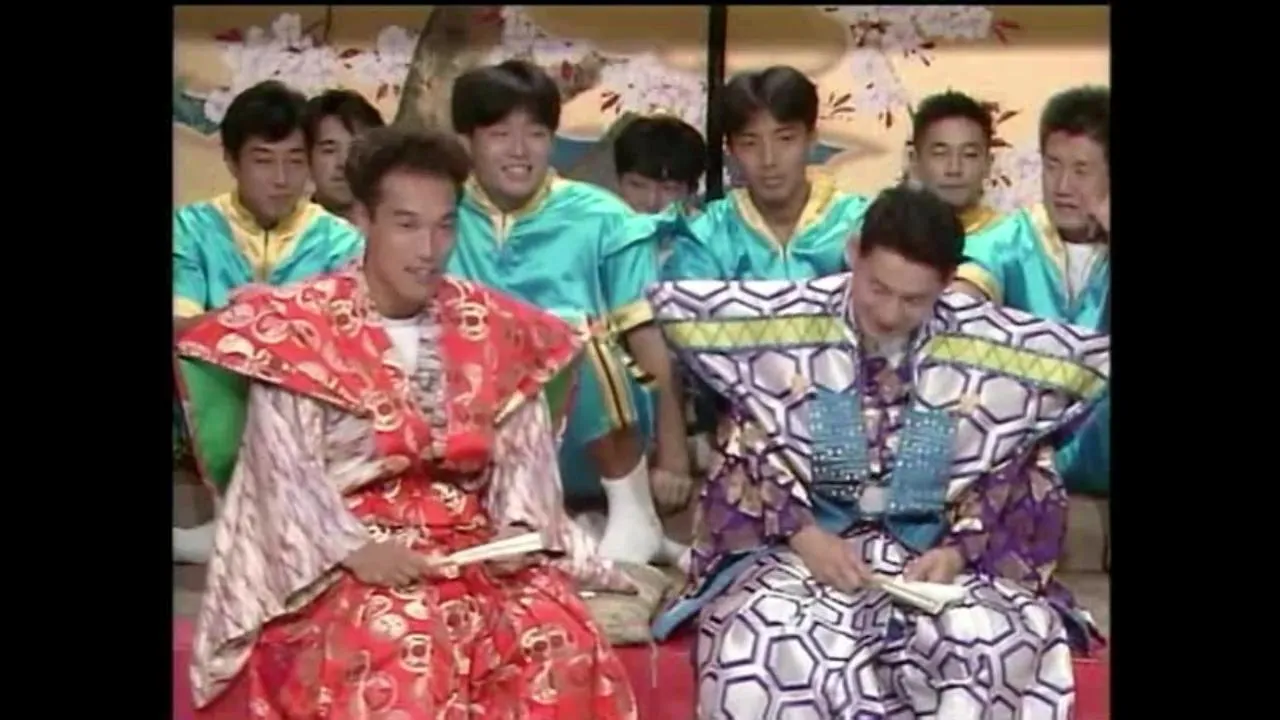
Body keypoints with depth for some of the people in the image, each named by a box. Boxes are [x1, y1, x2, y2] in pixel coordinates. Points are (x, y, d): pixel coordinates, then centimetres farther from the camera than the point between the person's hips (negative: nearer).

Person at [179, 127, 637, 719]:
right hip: (336, 563, -3)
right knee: (399, 648, -35)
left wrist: (516, 528, -13)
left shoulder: (492, 328, 10)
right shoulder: (299, 328, -2)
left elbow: (524, 450, 7)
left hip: (472, 548, 4)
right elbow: (286, 471, -9)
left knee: (558, 635, -25)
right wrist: (354, 549, -23)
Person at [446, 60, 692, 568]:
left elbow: (651, 344, -4)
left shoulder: (602, 220, -1)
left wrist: (672, 459, -9)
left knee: (573, 330, -30)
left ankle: (635, 511, -13)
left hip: (592, 450, -1)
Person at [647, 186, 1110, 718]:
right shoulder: (788, 326, -3)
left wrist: (957, 551, -12)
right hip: (803, 545, -1)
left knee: (1008, 637, -32)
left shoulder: (988, 351, -1)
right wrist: (802, 533, -14)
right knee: (767, 636, -35)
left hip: (935, 555, 1)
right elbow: (747, 455, 1)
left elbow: (1019, 480, 5)